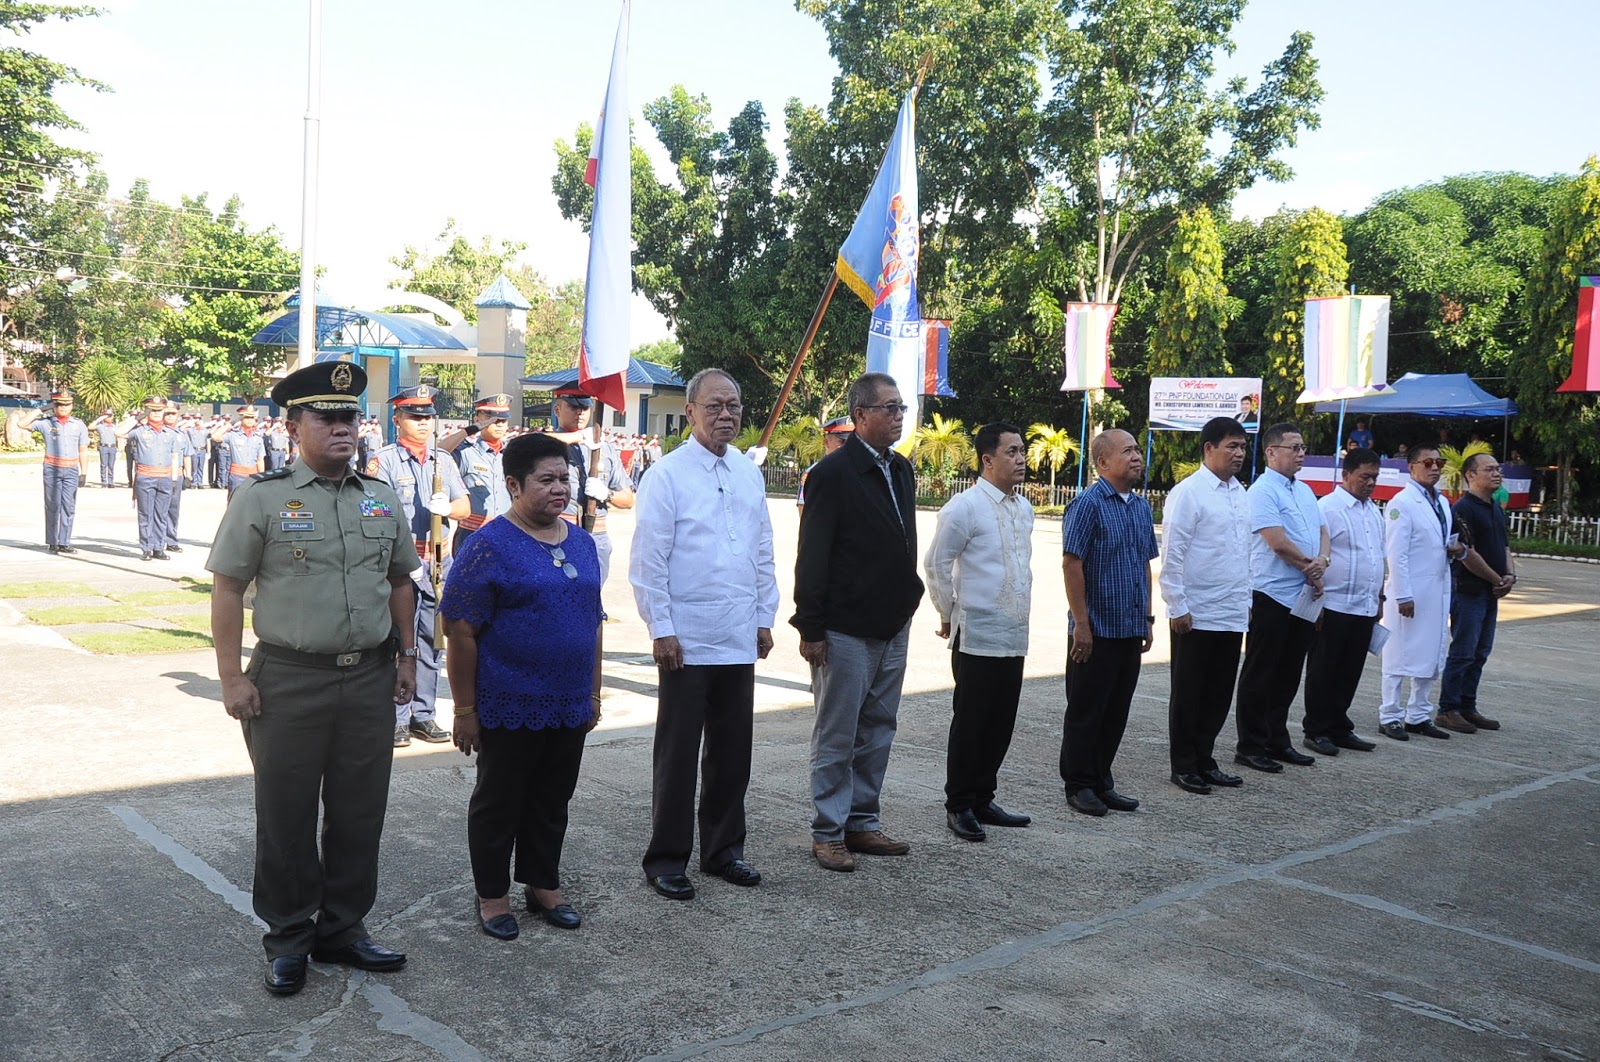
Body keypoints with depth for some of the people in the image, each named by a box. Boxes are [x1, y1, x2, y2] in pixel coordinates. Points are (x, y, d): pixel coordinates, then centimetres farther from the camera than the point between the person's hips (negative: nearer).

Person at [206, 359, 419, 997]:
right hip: (288, 681, -4)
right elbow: (227, 588, -5)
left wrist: (406, 656, 14)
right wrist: (232, 677, -9)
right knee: (286, 817, 7)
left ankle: (342, 930, 28)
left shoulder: (382, 498, 8)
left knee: (359, 814, 12)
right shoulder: (262, 496, -5)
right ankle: (287, 939, 24)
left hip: (370, 681, 4)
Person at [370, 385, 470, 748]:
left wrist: (447, 507, -14)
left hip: (438, 563, 5)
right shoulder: (384, 461, -4)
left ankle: (423, 713, 18)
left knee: (431, 640, 9)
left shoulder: (443, 461, 14)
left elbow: (465, 506, 9)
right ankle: (395, 718, 5)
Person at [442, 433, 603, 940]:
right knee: (499, 805, 9)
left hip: (569, 708, 6)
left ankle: (544, 885, 33)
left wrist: (593, 693, 15)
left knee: (552, 804, 17)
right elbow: (460, 631, -13)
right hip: (510, 709, -6)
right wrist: (466, 709, -13)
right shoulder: (490, 546, -12)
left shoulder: (582, 543, 9)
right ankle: (493, 895, 25)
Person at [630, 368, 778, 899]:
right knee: (677, 753, 4)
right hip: (686, 640, -5)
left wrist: (765, 618, 12)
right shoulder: (668, 474, -7)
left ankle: (724, 849, 27)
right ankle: (667, 859, 16)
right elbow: (648, 560, -8)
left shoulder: (750, 474, 10)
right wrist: (661, 629, -11)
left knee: (733, 751, 13)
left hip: (740, 639, 5)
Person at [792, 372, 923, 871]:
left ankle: (863, 822, 25)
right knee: (837, 737, 3)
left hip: (893, 628, 8)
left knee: (877, 733, 14)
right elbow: (812, 556, -14)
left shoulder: (901, 470, 11)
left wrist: (908, 602, 14)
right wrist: (810, 627, -16)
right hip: (846, 632, -8)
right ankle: (828, 833, 13)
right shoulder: (833, 473, -13)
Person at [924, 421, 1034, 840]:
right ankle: (959, 806, 12)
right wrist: (948, 614, -3)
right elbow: (936, 563, -9)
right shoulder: (965, 507, -11)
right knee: (970, 724, 1)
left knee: (1001, 725, 12)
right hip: (977, 636, -7)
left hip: (1015, 636, 7)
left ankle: (982, 800, 25)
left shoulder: (1024, 508, 12)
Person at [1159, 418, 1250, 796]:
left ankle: (1204, 761, 26)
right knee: (1188, 693, 5)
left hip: (1233, 614, 7)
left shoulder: (1240, 493, 11)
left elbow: (1245, 550, 18)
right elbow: (1171, 555, -12)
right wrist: (1177, 607, -14)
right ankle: (1183, 766, 15)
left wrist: (1246, 600, 16)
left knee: (1219, 693, 13)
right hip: (1196, 615, -7)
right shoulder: (1188, 493, -11)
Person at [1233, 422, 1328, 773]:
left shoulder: (1305, 490, 16)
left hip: (1303, 596, 8)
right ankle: (1250, 746, 7)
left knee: (1288, 675, 14)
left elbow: (1322, 531, 13)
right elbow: (1278, 543, -18)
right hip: (1272, 596, -8)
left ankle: (1277, 741, 24)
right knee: (1260, 675, 0)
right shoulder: (1263, 490, -12)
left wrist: (1322, 561, -8)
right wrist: (1311, 570, -6)